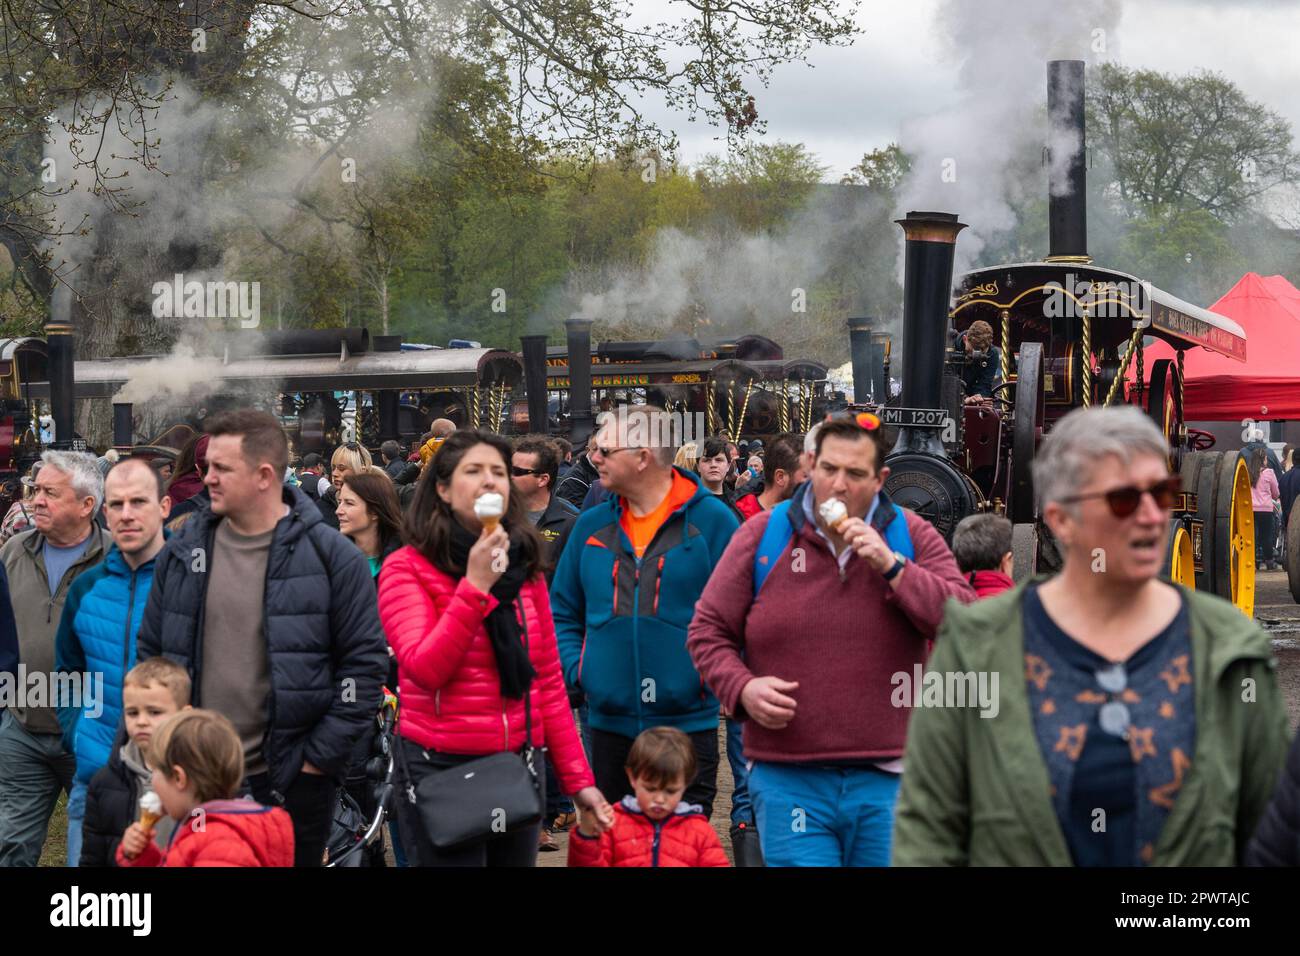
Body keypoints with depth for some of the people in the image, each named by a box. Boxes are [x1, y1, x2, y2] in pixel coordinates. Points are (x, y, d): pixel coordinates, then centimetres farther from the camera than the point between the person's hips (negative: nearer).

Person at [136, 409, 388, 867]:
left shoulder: (331, 557, -8)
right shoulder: (183, 551, 5)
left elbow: (364, 662, -7)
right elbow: (151, 652, 12)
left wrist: (319, 757, -9)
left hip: (291, 780, -4)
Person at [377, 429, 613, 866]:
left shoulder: (525, 566, 8)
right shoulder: (408, 568, -6)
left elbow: (548, 681, 10)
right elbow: (425, 671, -19)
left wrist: (576, 777, 6)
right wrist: (475, 586, -22)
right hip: (441, 770, -5)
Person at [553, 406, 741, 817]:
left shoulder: (712, 520, -5)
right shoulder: (591, 525, 8)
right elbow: (562, 612, 15)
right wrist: (575, 668, 1)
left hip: (689, 720, -4)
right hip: (609, 720, 4)